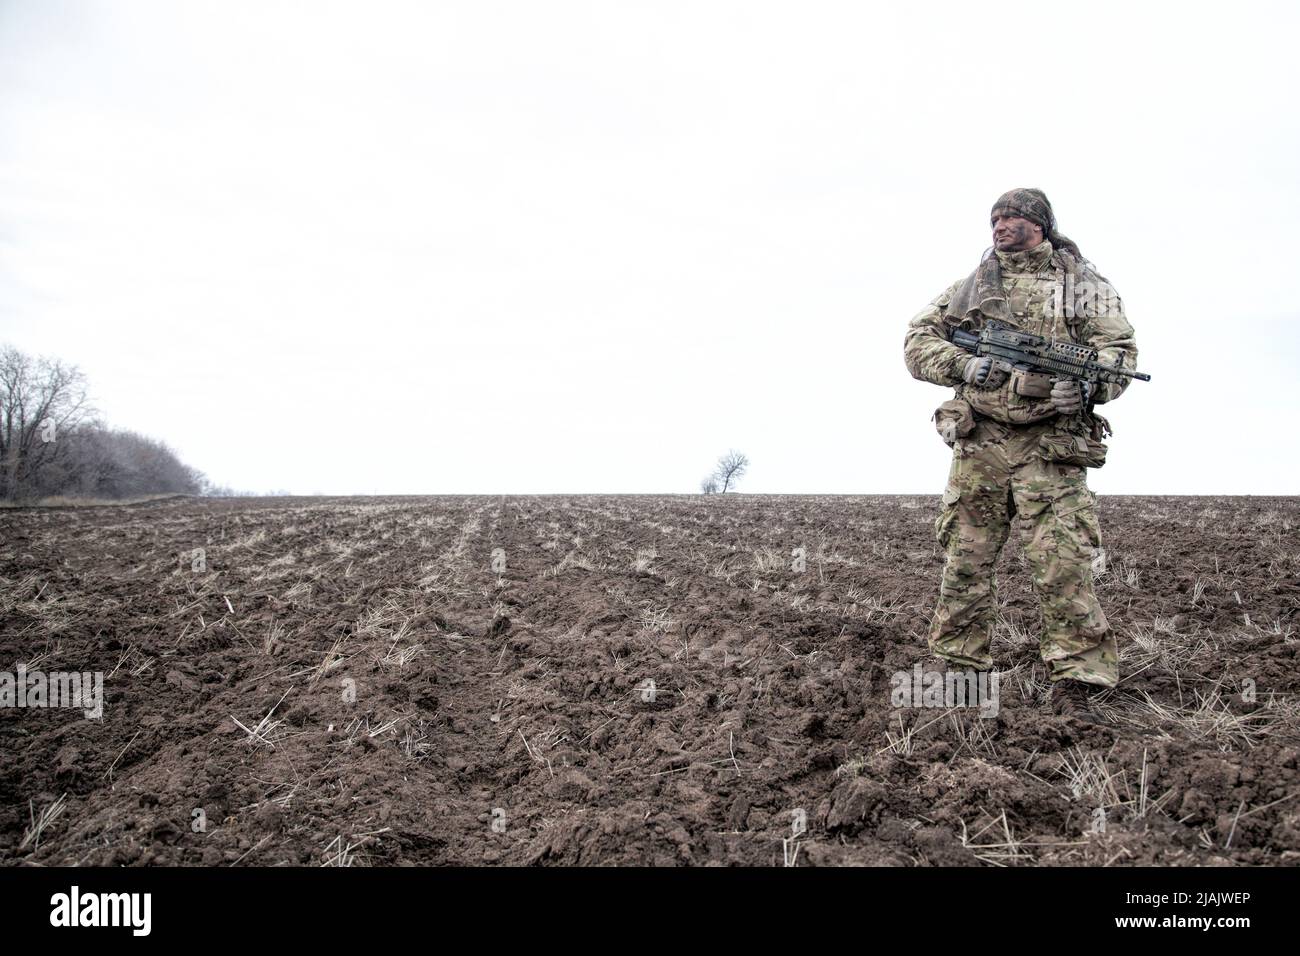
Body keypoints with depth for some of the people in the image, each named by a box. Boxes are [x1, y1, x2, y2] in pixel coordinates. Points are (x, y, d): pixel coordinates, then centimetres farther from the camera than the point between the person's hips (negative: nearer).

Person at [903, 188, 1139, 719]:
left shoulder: (1083, 284, 12)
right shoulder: (971, 287, 18)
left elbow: (1119, 349, 3)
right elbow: (917, 342, 14)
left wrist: (1086, 384, -18)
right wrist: (962, 363, -5)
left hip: (1051, 446, -2)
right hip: (979, 442, 3)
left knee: (1063, 567, -9)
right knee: (964, 562, 4)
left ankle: (1074, 683, -2)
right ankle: (958, 672, 15)